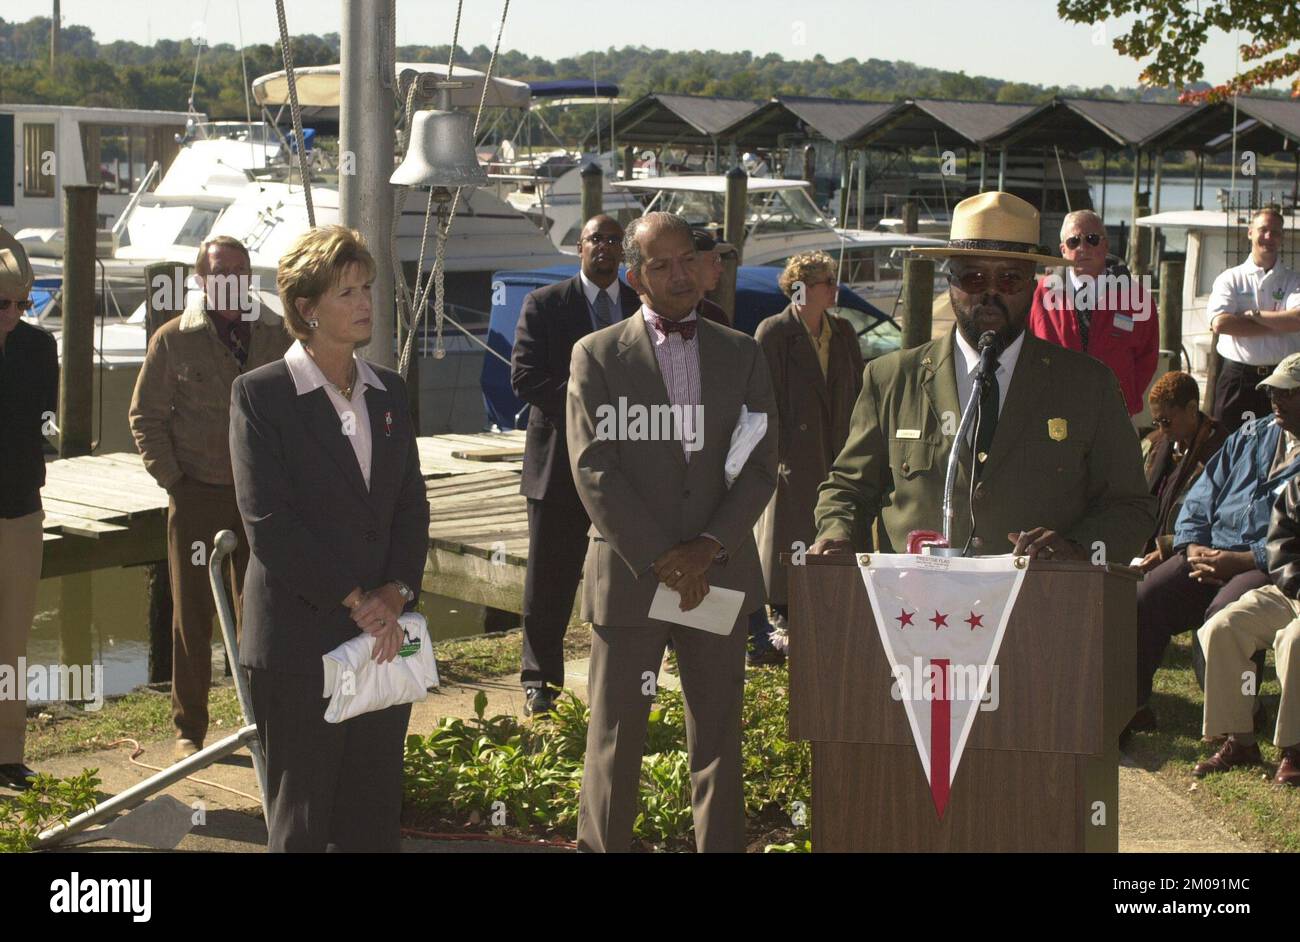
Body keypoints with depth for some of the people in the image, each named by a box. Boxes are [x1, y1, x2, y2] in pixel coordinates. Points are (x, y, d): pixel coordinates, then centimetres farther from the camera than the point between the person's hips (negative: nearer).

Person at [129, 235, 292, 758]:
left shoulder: (278, 336, 4)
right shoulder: (173, 339, -2)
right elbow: (145, 415, 2)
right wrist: (171, 479, -5)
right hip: (198, 497, -2)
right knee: (192, 616, 5)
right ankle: (189, 728, 15)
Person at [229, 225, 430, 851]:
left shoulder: (388, 392, 12)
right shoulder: (261, 394, -5)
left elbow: (411, 506, 10)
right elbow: (268, 522, -12)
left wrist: (396, 593, -7)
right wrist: (354, 599, -14)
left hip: (383, 638, 5)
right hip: (299, 642, -5)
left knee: (375, 821, 8)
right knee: (302, 822, 4)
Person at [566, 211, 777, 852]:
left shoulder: (741, 355, 10)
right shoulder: (598, 355, 2)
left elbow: (761, 466, 4)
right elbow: (594, 470, -6)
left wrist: (707, 548, -10)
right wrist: (660, 559, -12)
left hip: (718, 576, 2)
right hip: (628, 577, -2)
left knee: (718, 739, 7)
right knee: (615, 740, 2)